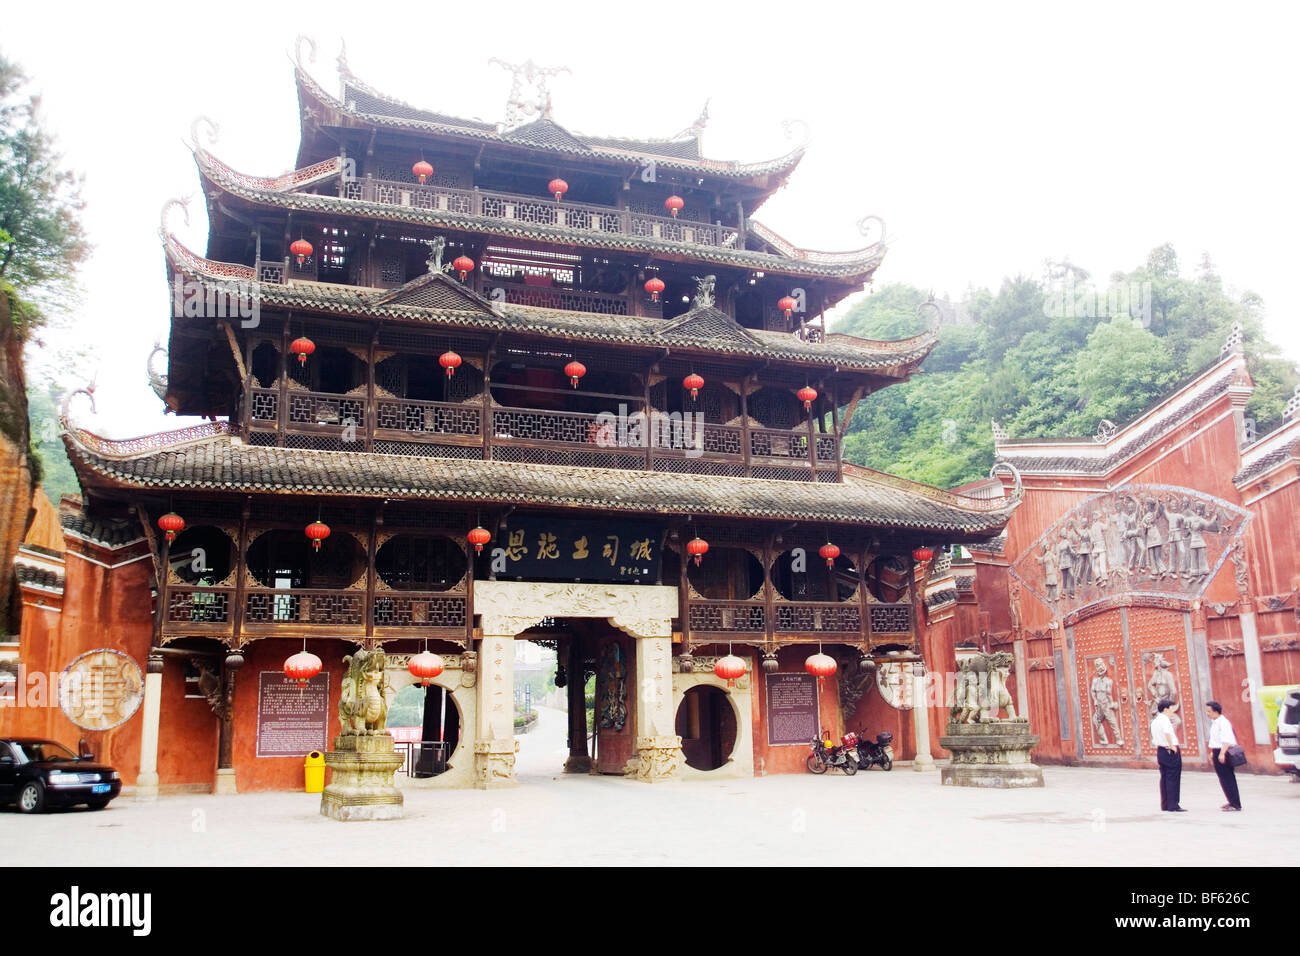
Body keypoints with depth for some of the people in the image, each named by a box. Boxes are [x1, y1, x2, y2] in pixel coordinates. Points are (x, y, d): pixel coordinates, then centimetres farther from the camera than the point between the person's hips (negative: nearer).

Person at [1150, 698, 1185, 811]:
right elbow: (1167, 732, -32)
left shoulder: (1154, 721, 16)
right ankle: (1173, 806, -4)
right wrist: (1172, 746, -25)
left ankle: (1165, 805, 15)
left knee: (1164, 778, 12)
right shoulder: (1165, 719, -13)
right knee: (1173, 779, -5)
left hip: (1160, 750, 9)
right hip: (1171, 751, -9)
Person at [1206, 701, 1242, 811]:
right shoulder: (1214, 722, 15)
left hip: (1223, 754, -10)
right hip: (1217, 753, 10)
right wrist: (1212, 752, 29)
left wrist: (1222, 753, -34)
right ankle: (1232, 801, 26)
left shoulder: (1223, 723, -16)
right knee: (1224, 779, 16)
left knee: (1228, 779, -6)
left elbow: (1226, 740, -26)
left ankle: (1236, 804, -1)